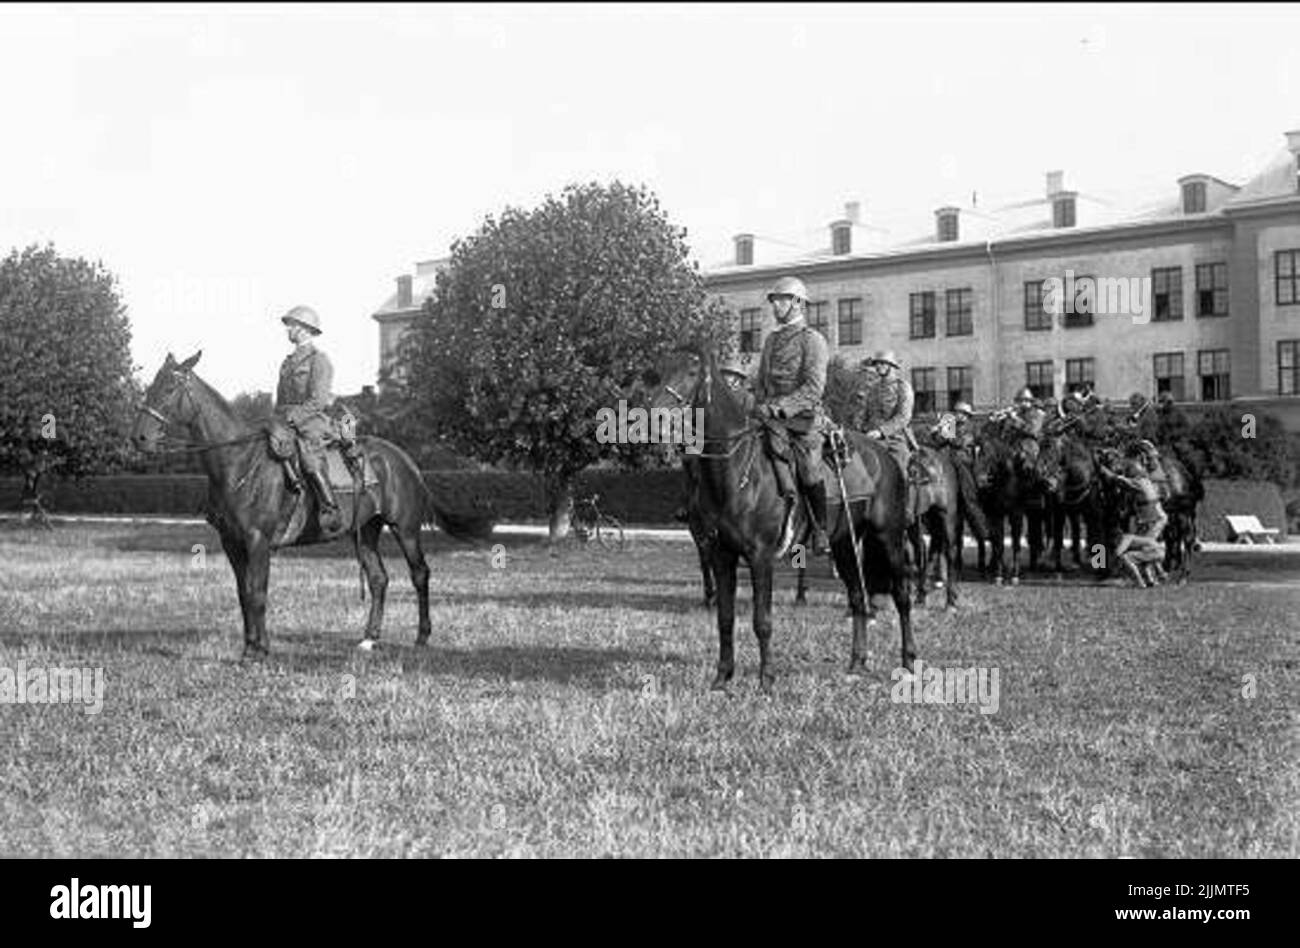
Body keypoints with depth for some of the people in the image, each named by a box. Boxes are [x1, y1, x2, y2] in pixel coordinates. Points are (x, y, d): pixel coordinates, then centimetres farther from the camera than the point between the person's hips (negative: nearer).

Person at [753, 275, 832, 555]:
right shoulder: (771, 340, 19)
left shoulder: (812, 339, -2)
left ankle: (821, 531, 3)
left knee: (808, 473, -15)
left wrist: (783, 406, -22)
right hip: (771, 416, 6)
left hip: (802, 417, -6)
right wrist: (762, 406, 4)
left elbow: (814, 388, -12)